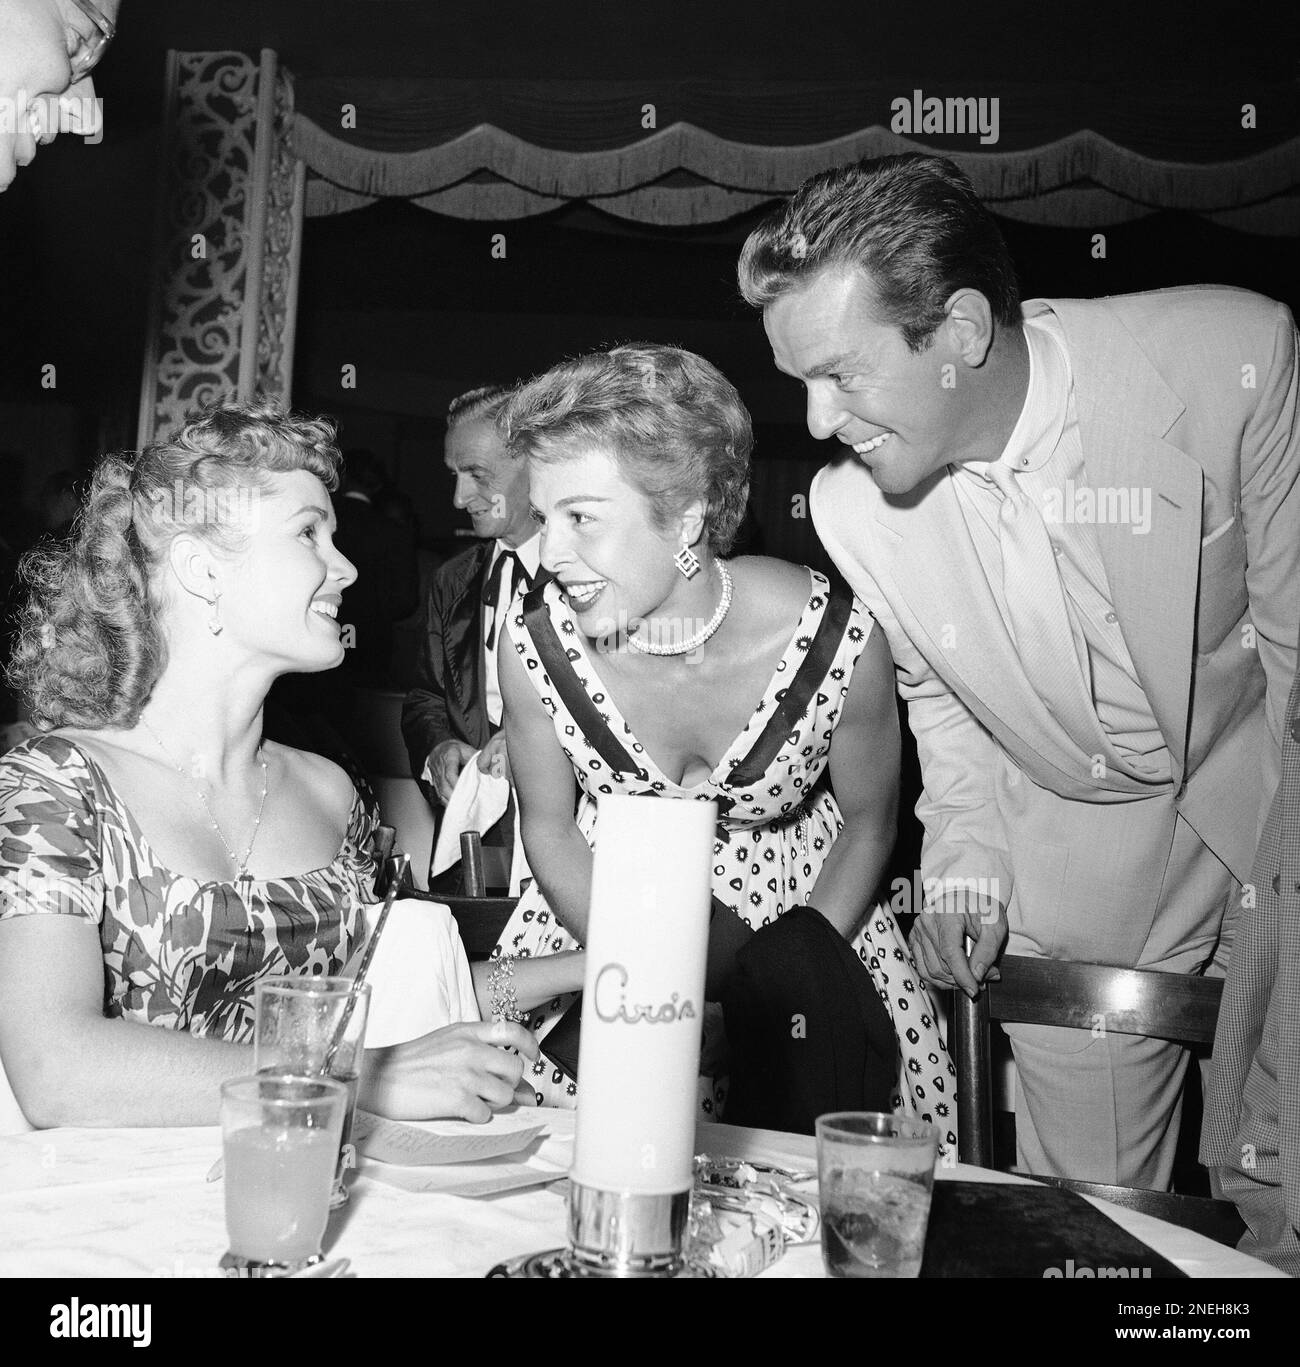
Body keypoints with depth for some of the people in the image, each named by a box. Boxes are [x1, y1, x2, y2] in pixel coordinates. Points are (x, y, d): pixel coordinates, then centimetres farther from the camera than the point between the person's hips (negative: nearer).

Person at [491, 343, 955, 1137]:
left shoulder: (838, 640, -27)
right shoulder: (537, 645, -22)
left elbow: (869, 824, -8)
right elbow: (551, 829, -5)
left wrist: (775, 997, -13)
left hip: (798, 913, -1)